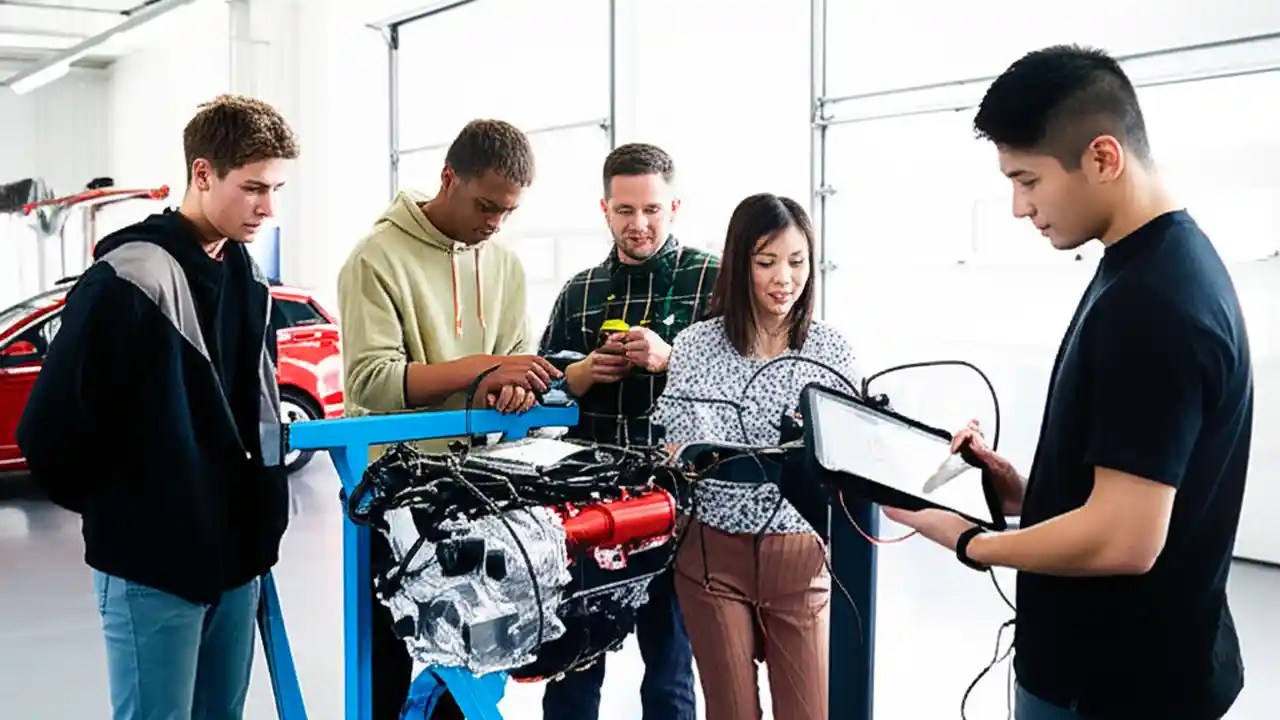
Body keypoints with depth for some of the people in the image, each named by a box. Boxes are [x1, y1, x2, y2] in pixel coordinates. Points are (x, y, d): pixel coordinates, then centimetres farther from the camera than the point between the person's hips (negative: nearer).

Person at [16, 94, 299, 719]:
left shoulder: (244, 274, 9)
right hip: (154, 562, -7)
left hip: (234, 552, 7)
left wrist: (258, 514, 12)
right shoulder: (129, 278, -16)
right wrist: (116, 510, -4)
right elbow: (49, 430, -17)